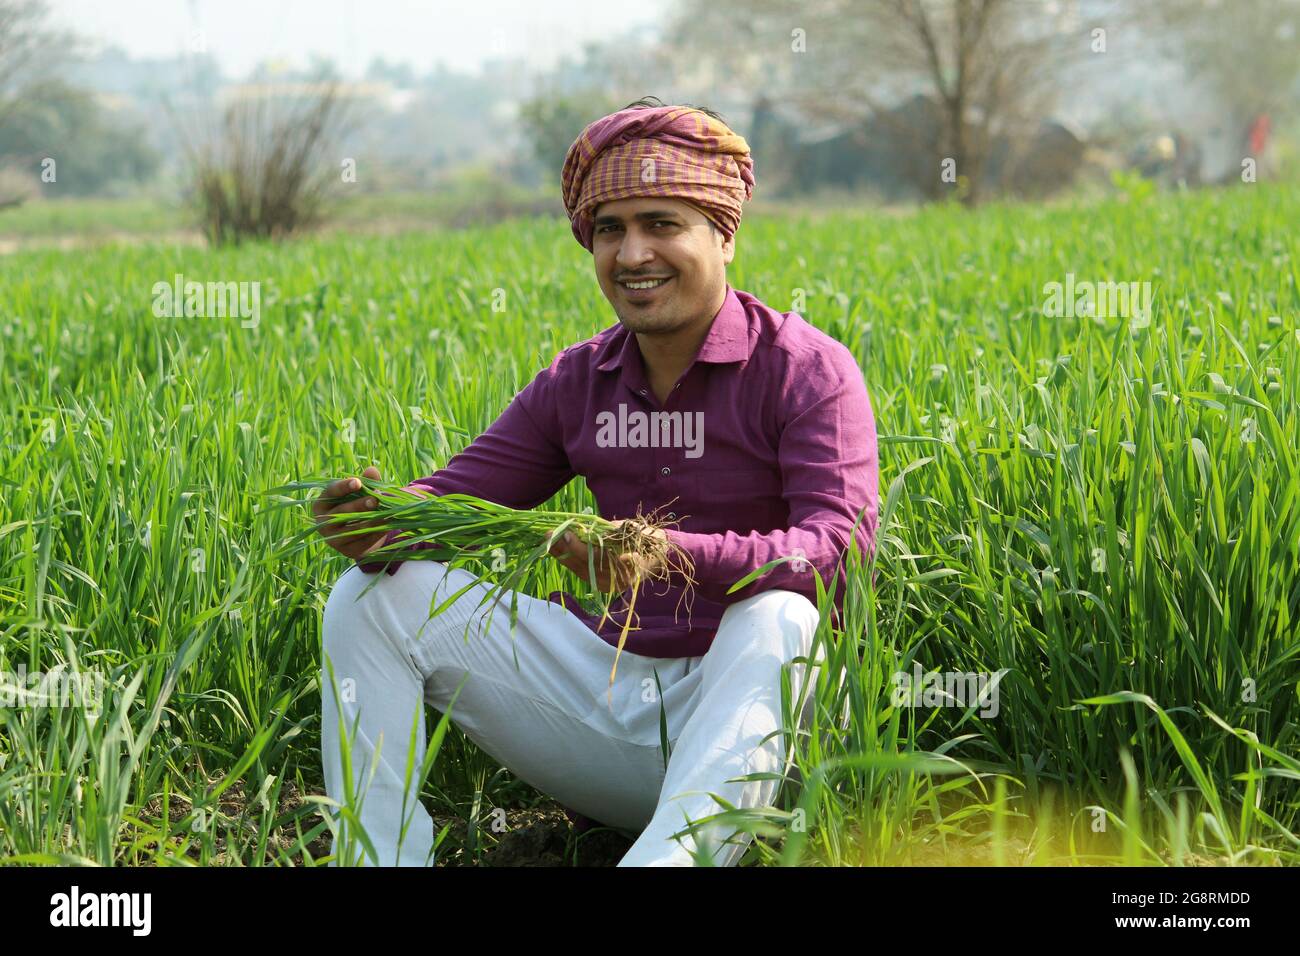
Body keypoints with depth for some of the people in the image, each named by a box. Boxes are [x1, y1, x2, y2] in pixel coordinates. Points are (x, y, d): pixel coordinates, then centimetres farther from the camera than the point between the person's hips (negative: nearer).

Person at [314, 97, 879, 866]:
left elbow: (843, 542, -24)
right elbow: (462, 492, 5)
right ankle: (375, 854, -18)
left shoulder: (808, 370, -9)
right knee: (377, 593, -4)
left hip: (737, 696, -5)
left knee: (780, 618, -39)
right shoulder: (579, 382, 9)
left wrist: (671, 554, -40)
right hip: (606, 681, 6)